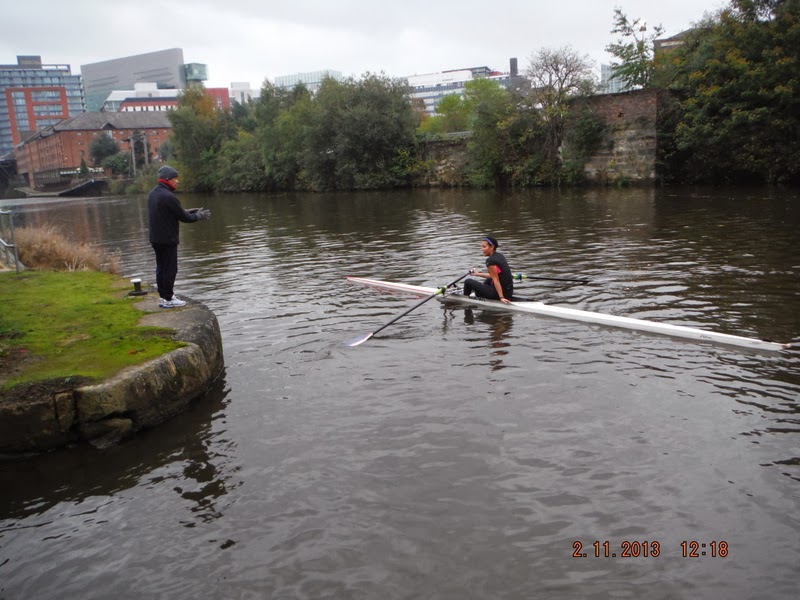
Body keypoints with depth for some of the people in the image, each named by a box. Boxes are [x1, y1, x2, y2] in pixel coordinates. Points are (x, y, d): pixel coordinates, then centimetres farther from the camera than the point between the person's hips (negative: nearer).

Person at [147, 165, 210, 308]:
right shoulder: (168, 196, -21)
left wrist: (187, 212, 12)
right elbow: (183, 217, -16)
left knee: (161, 267, 16)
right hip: (167, 239, -9)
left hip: (155, 238, 9)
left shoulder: (153, 193, 9)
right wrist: (199, 216, 0)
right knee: (170, 269, -1)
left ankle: (163, 295, 24)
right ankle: (167, 299, 3)